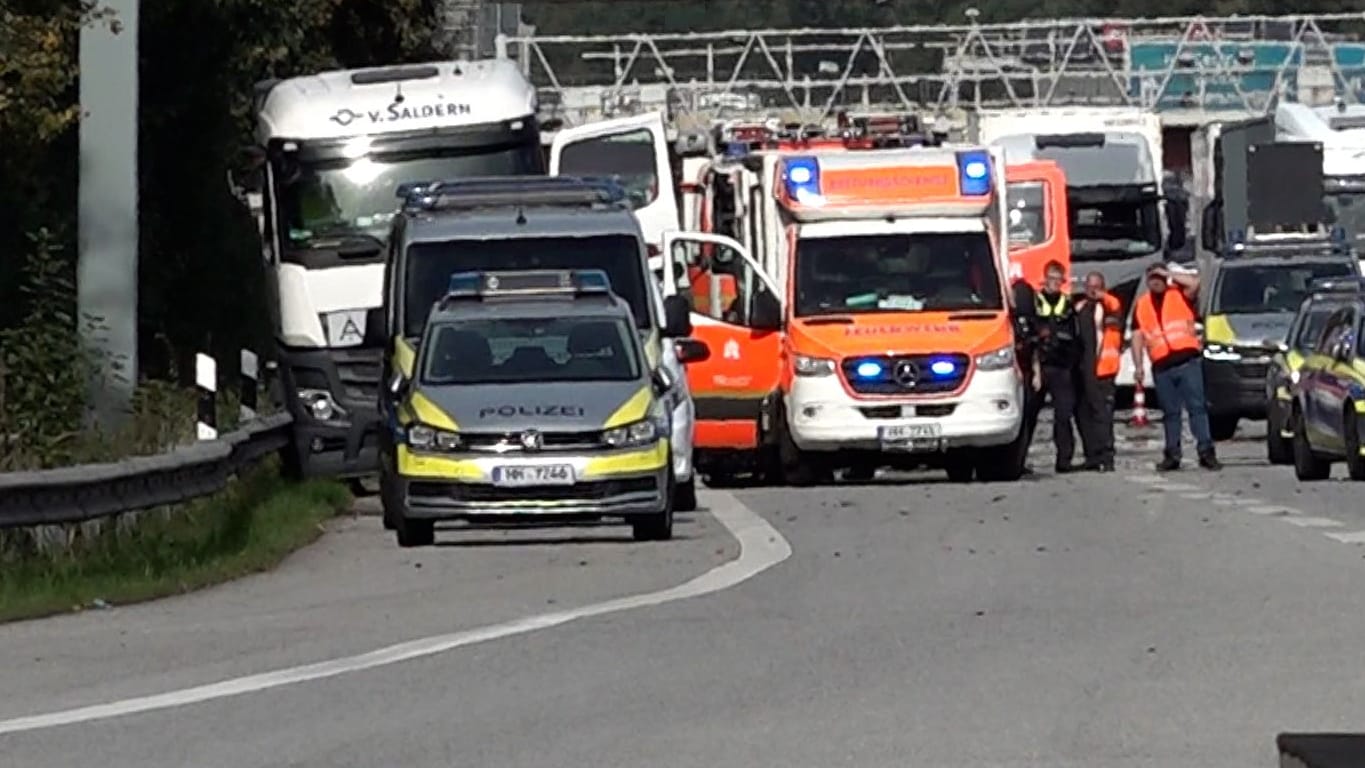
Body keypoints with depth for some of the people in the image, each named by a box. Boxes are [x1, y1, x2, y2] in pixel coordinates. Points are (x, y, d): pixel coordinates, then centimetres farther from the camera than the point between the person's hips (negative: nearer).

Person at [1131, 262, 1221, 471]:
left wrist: (1169, 275, -5)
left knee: (1197, 406, -8)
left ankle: (1206, 452, -11)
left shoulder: (1179, 295, 7)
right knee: (1170, 412, 8)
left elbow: (1194, 283, -14)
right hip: (1161, 366, 4)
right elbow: (1137, 338, 14)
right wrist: (1138, 366, 5)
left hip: (1188, 360, -4)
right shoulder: (1141, 306, 16)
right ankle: (1172, 455, 11)